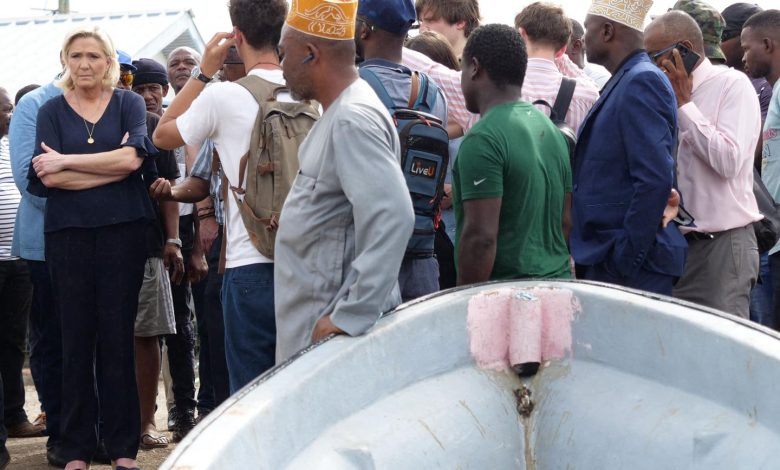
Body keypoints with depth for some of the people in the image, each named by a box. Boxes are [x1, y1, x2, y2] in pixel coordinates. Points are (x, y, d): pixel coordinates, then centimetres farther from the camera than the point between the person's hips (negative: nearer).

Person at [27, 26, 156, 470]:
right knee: (76, 338, 3)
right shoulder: (52, 111, 7)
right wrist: (113, 166, -11)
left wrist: (65, 160, -9)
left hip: (123, 230, -1)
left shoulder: (129, 103, 6)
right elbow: (48, 178, -6)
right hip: (69, 233, 1)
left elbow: (131, 158, -11)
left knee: (118, 336, 1)